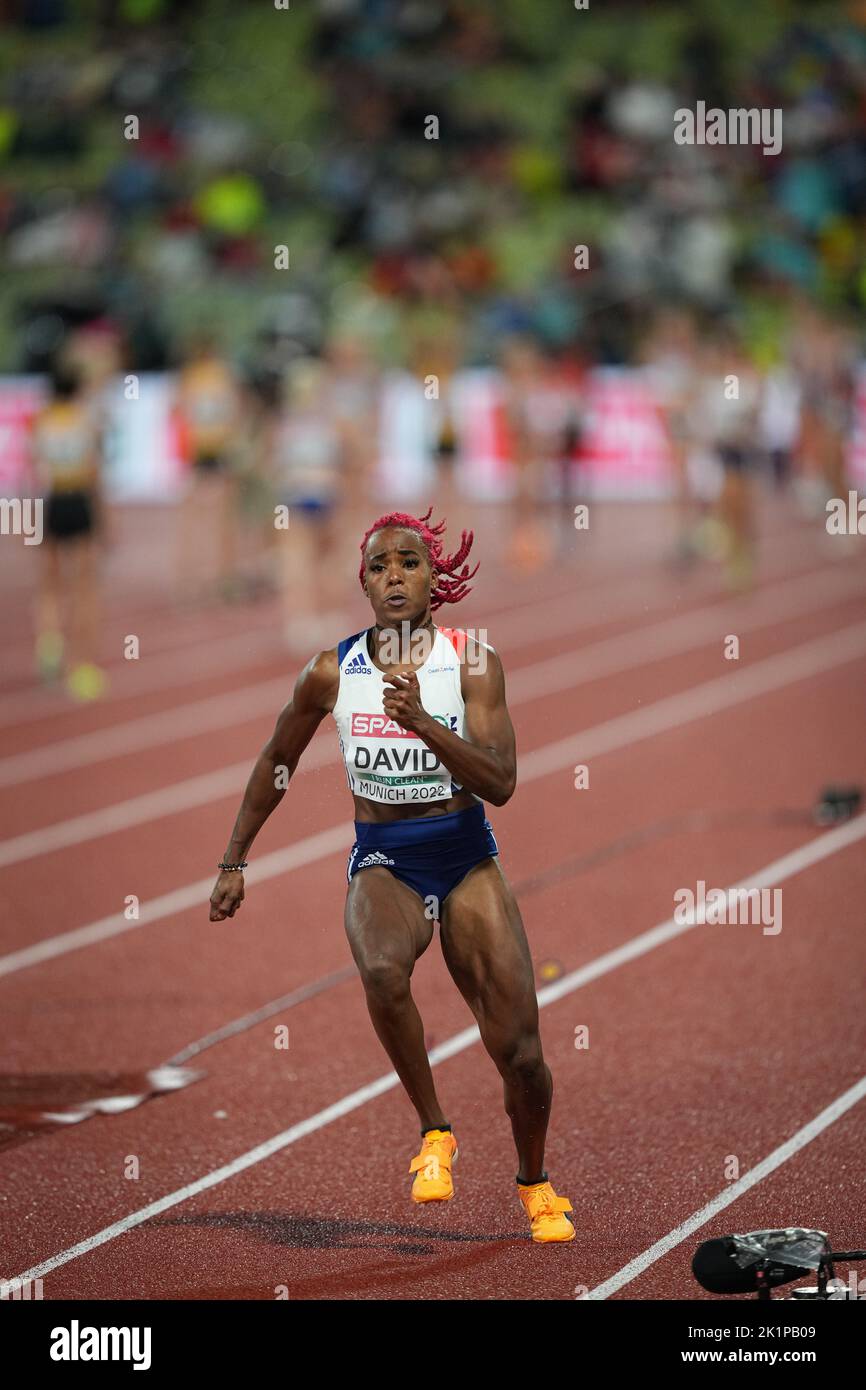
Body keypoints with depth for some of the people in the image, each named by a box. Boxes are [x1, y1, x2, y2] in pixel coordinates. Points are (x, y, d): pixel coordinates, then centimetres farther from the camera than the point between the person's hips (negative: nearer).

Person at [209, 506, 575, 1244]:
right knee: (382, 971, -35)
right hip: (383, 863, 0)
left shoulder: (473, 660, -7)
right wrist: (235, 862, 15)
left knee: (519, 1051, -3)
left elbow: (500, 782, -16)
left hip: (467, 859, 0)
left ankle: (536, 1184, 26)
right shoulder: (332, 672, -2)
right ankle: (435, 1133, -17)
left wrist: (421, 721, -28)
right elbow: (276, 763, 14)